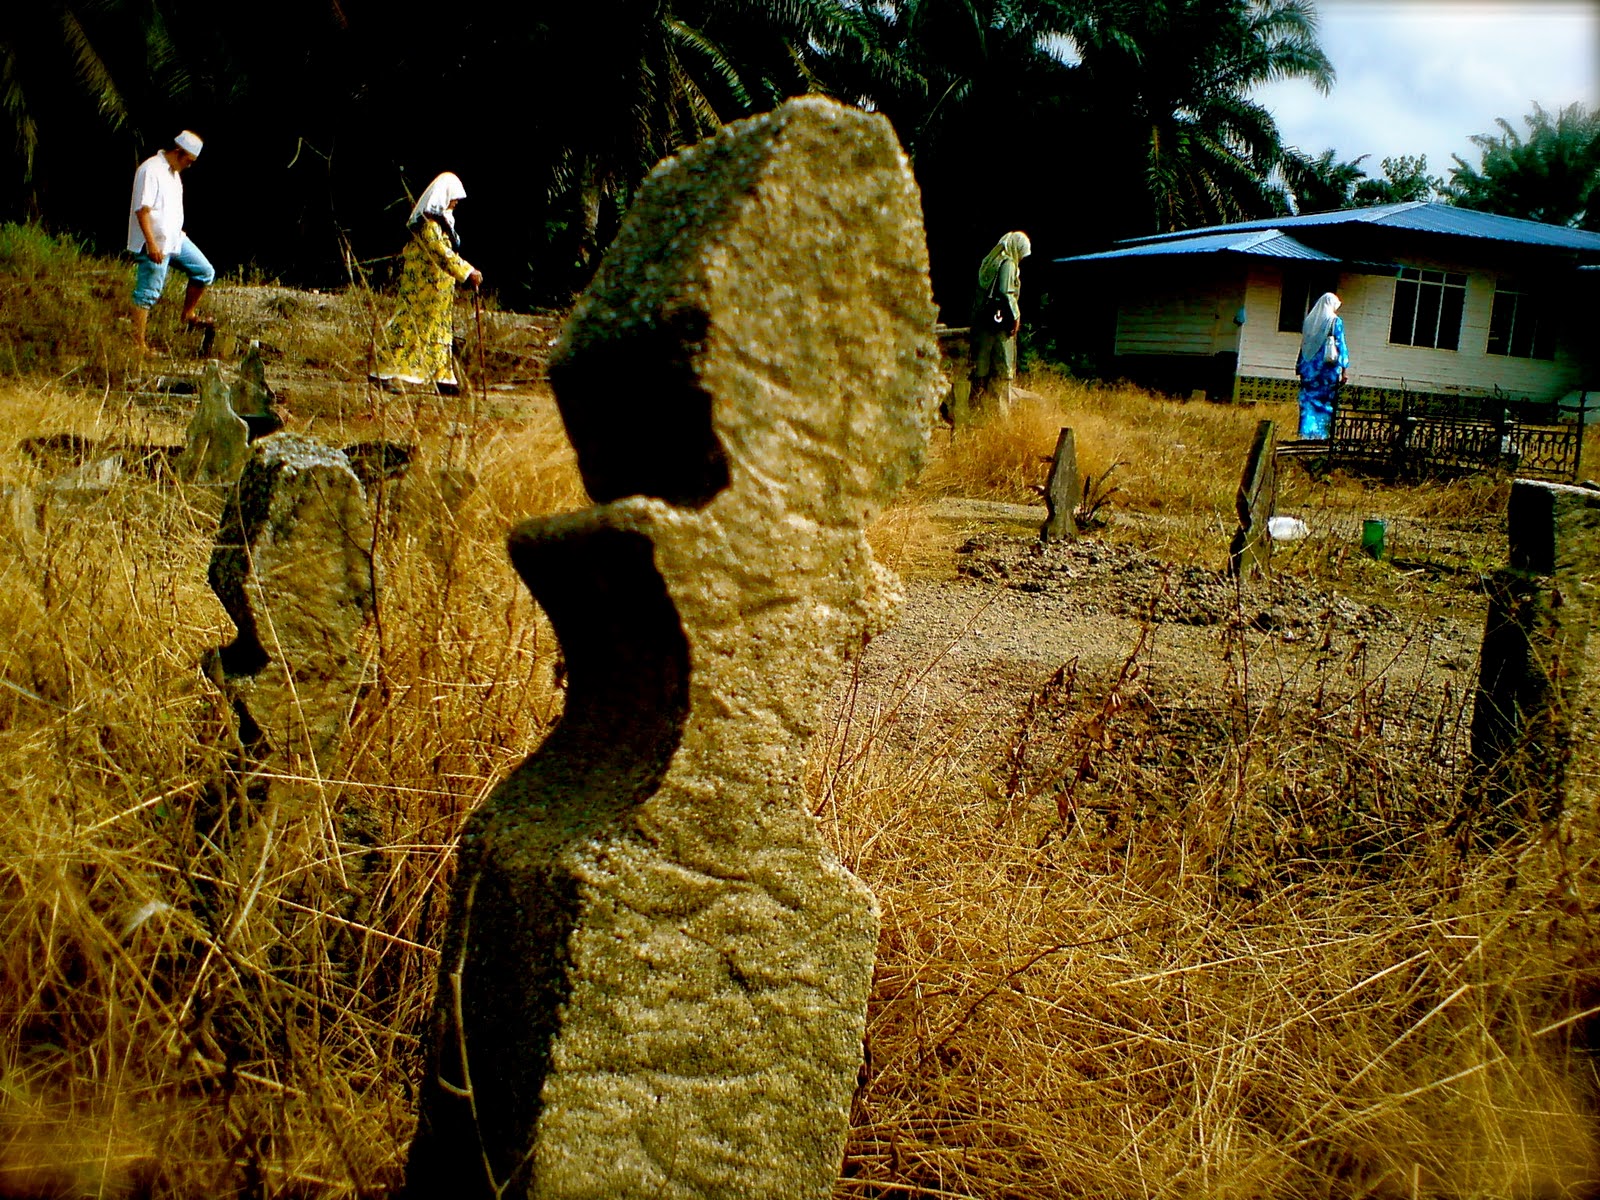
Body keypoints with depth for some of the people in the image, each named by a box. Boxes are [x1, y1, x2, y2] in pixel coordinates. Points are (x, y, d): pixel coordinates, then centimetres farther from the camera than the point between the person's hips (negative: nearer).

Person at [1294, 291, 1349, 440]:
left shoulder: (1309, 320, 8)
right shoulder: (1335, 321, -5)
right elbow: (1340, 345, -8)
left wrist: (1300, 366, 18)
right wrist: (1344, 369, -6)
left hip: (1309, 368, 4)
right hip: (1328, 368, -4)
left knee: (1308, 401, 5)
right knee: (1325, 402, 0)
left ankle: (1307, 433, 2)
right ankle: (1322, 433, -2)